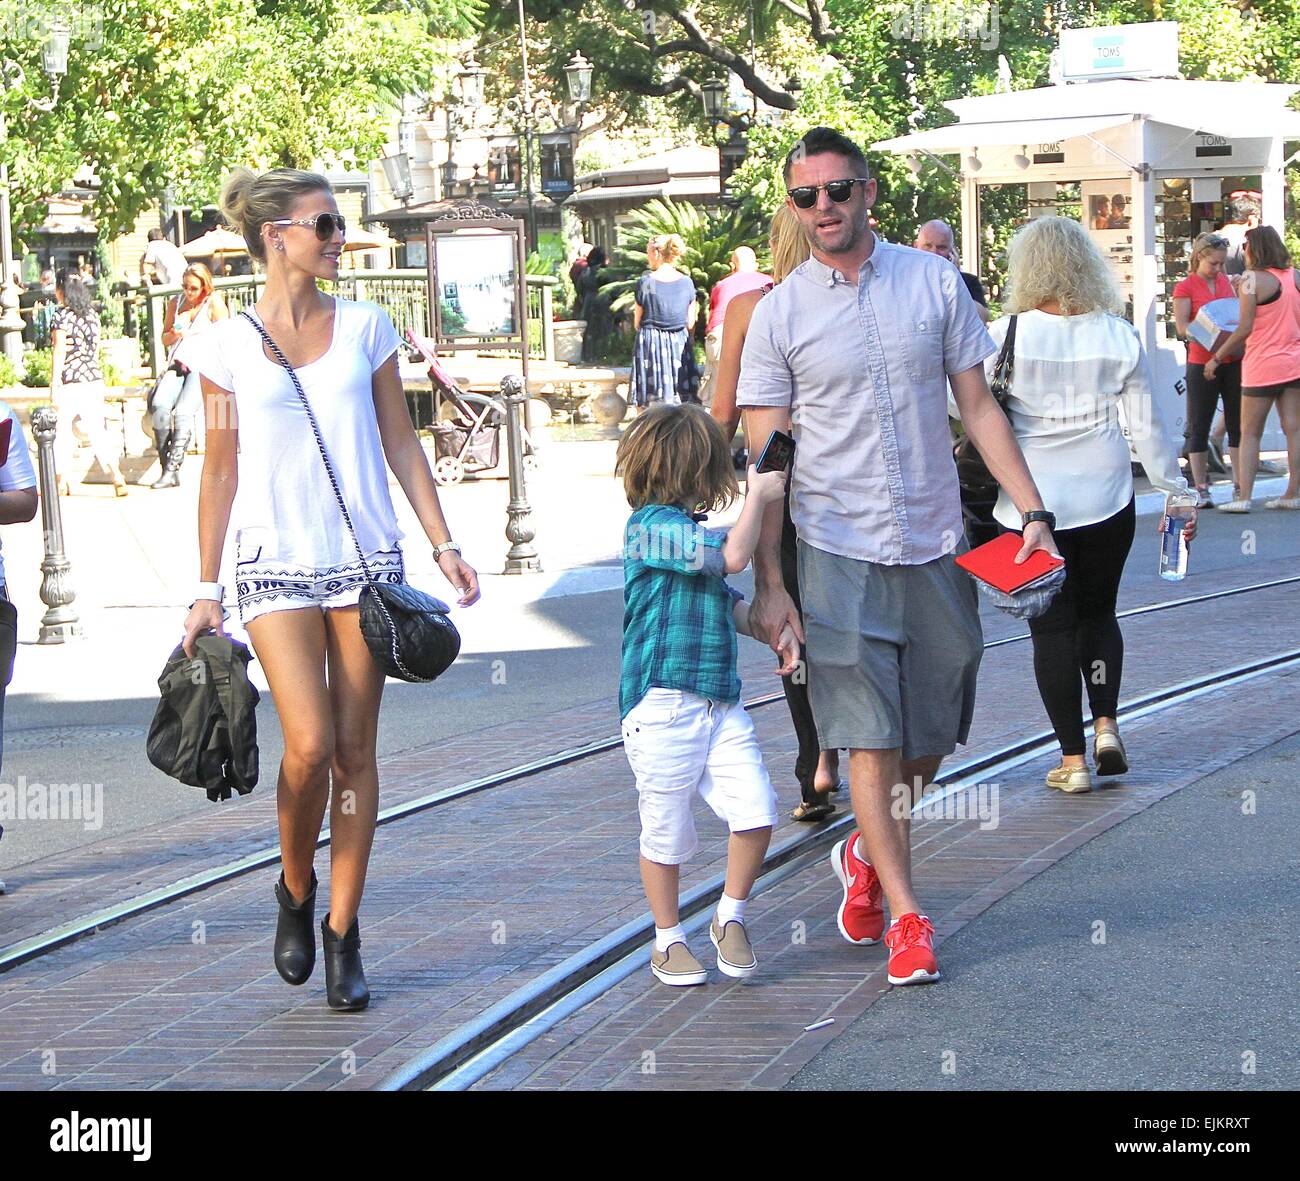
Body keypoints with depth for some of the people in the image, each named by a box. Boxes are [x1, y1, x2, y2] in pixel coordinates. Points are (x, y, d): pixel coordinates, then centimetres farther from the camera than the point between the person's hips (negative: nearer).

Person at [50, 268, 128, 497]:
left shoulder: (62, 316, -9)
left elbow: (60, 353, -11)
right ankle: (116, 476, -8)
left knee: (61, 431, 8)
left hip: (70, 382, -6)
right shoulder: (91, 314, 9)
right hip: (94, 378, 6)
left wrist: (54, 386, -9)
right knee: (97, 431, 5)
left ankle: (62, 482, 11)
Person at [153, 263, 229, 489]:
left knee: (183, 411, -26)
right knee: (159, 406, -22)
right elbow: (165, 339, 23)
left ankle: (171, 470, -30)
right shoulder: (175, 303, 17)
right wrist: (174, 334, 0)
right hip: (177, 364, 5)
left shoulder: (214, 303, 2)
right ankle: (167, 470, -25)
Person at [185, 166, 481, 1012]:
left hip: (366, 556, 2)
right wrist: (207, 588, 3)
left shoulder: (366, 328, 6)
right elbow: (220, 472, 5)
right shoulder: (229, 345, 1)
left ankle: (343, 934, 11)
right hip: (278, 562, -2)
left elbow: (401, 444, 10)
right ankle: (296, 892, 12)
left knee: (355, 750, 2)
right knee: (310, 744, -15)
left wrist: (444, 542, 3)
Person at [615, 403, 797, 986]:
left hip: (722, 703, 8)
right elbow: (734, 557, -20)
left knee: (756, 811, -3)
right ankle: (668, 939, 19)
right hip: (663, 704, -8)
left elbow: (731, 605, 28)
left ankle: (730, 917, 16)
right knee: (667, 830, 2)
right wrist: (757, 496, -7)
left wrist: (774, 631, 12)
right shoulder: (650, 526, -12)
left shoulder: (688, 533, 20)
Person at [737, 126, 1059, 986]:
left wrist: (1033, 510, -1)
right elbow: (764, 456, 0)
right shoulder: (780, 313, -1)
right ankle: (906, 915, 2)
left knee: (932, 736, 9)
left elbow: (978, 405, 8)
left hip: (935, 544, 2)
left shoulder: (935, 283, 3)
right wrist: (768, 583, -5)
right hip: (839, 551, -2)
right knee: (871, 738, -6)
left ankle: (868, 856, 34)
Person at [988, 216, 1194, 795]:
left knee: (1052, 626, 5)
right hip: (1106, 501, 3)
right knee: (1098, 612, 21)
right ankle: (1106, 724, 8)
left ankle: (1073, 758, 6)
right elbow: (1147, 426, 2)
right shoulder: (1119, 335, -2)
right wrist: (1174, 494, 10)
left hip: (1029, 504, -2)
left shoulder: (1005, 335, -10)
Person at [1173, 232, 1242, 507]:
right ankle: (1201, 490, 3)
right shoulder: (1185, 287, -3)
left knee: (1237, 423, 5)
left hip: (1232, 360, 5)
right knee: (1199, 426, 0)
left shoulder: (1225, 281, 12)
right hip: (1202, 363, -5)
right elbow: (1182, 328, -11)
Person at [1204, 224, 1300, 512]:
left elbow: (1244, 329, -14)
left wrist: (1217, 357, -6)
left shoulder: (1253, 278, -12)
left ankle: (1244, 497, -4)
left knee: (1250, 433, 0)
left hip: (1263, 366, -6)